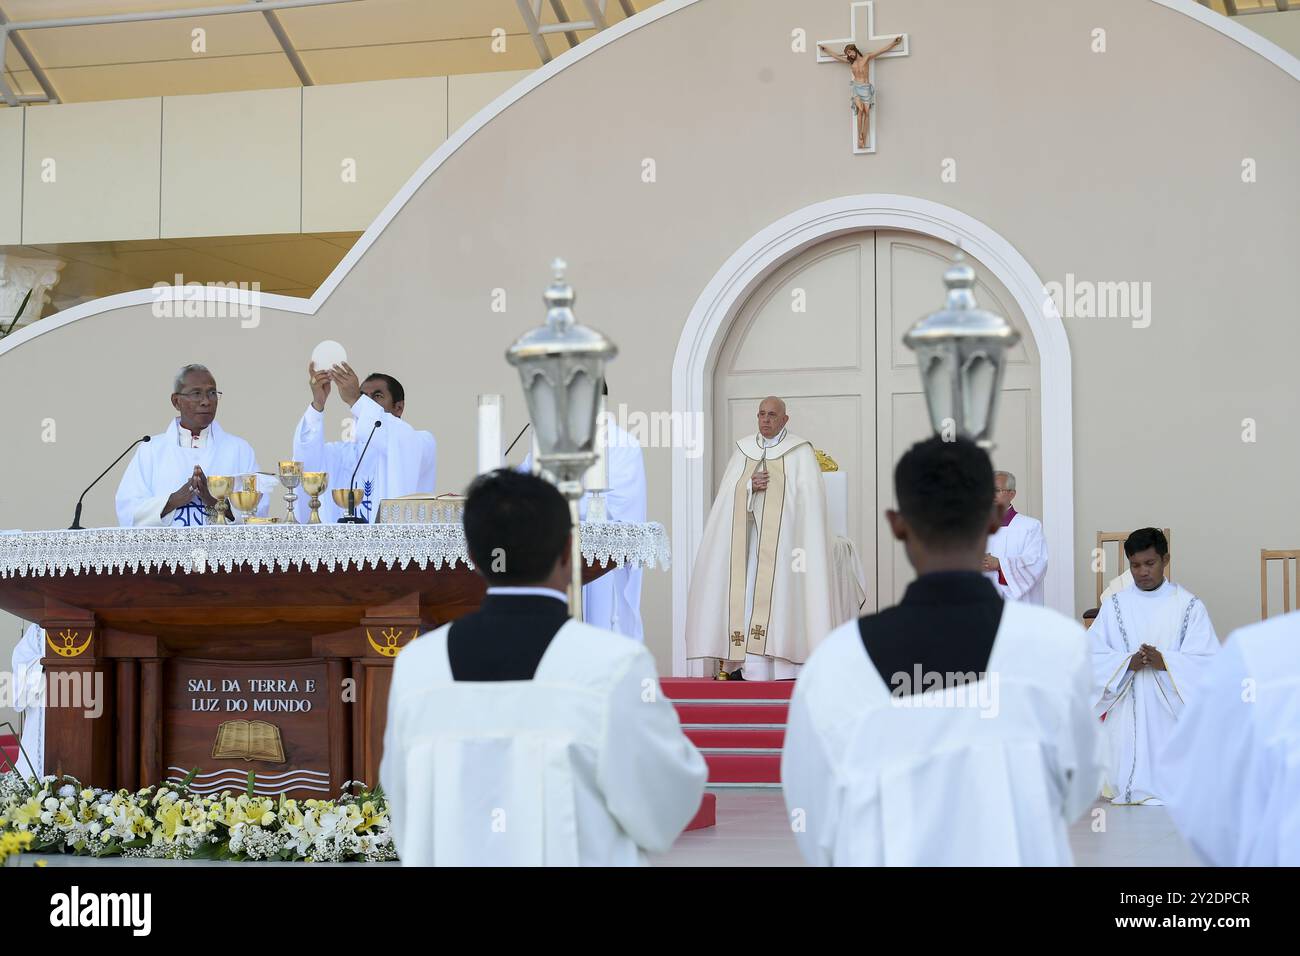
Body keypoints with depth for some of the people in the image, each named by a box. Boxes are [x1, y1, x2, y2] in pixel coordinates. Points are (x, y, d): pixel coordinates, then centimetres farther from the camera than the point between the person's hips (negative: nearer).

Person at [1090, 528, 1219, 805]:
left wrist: (1164, 661, -18)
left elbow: (1208, 661, -4)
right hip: (1125, 715, 2)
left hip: (1170, 712, -2)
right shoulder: (1115, 605, 9)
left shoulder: (1189, 605, 3)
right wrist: (1127, 662, -15)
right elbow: (1091, 655, 2)